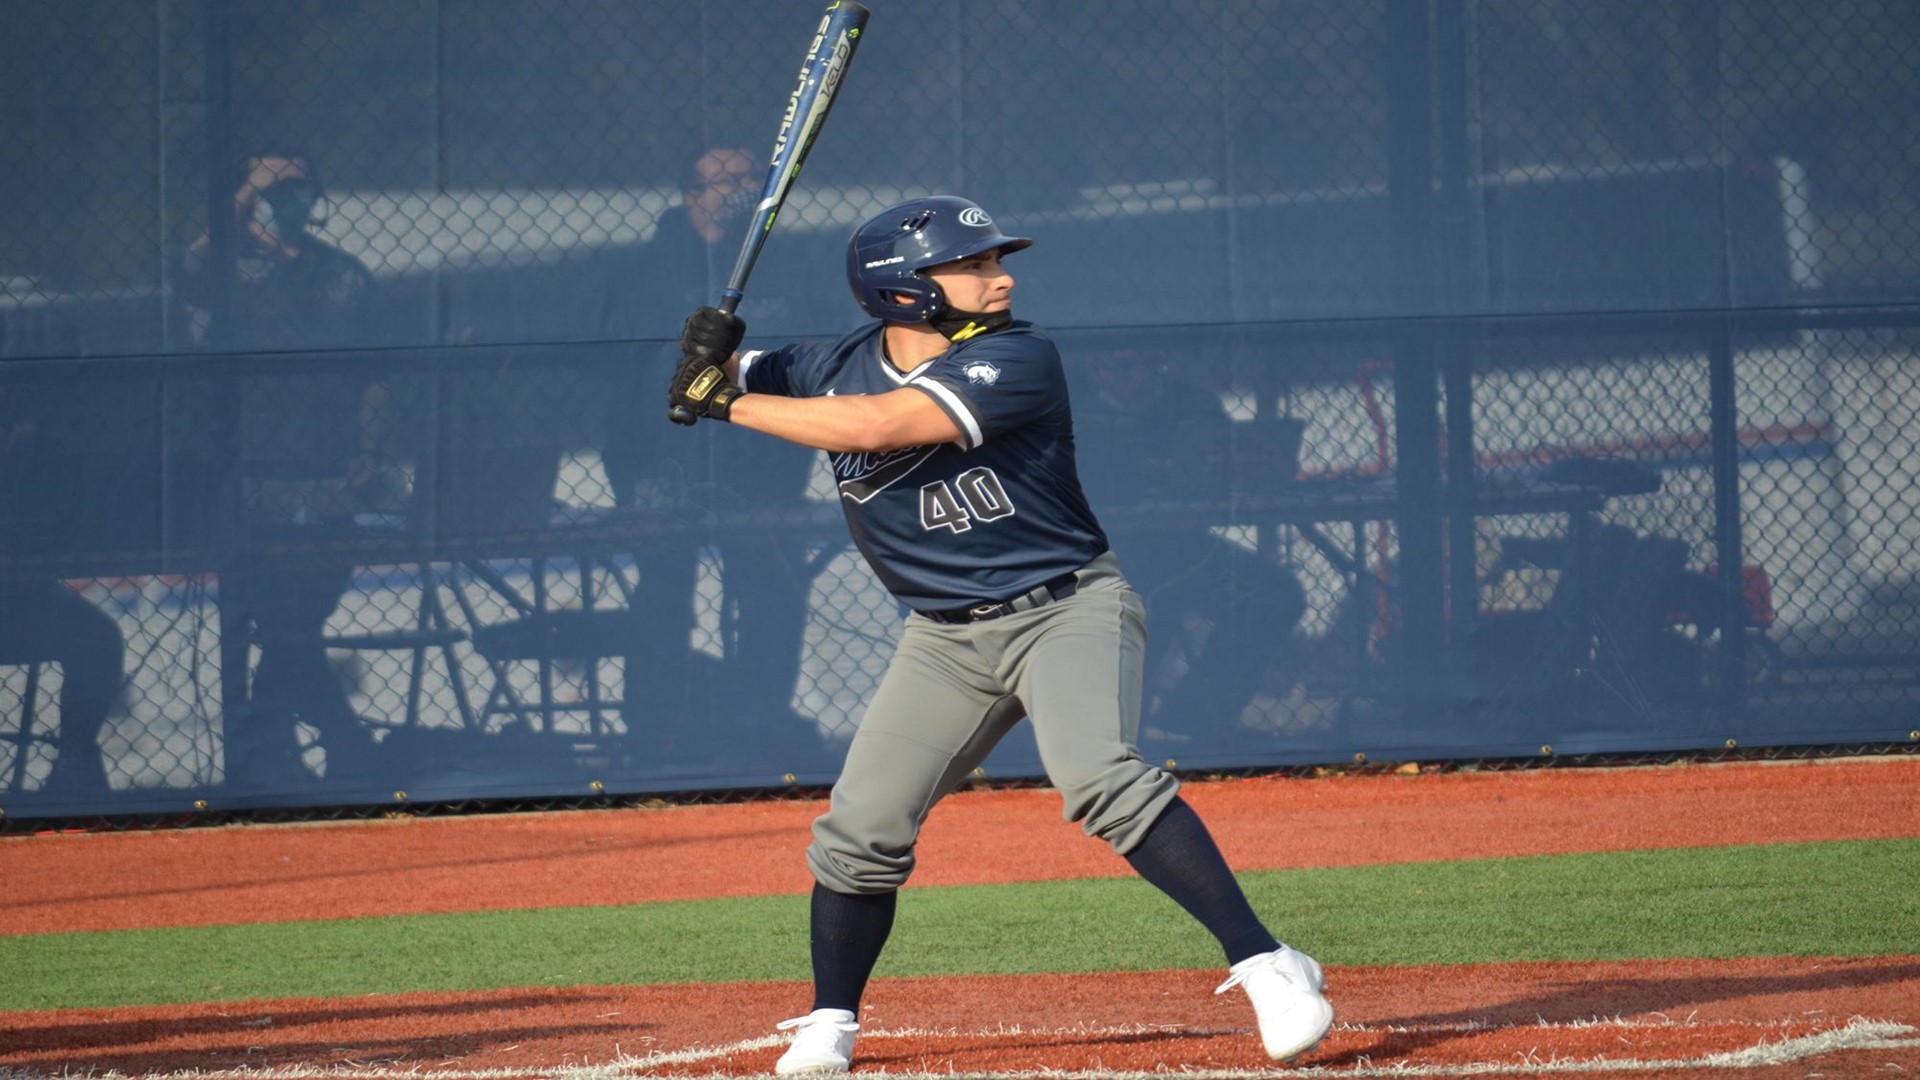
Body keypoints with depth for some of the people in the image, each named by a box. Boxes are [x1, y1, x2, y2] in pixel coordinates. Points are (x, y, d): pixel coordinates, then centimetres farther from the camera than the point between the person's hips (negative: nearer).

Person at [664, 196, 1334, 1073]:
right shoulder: (840, 367, -2)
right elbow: (717, 384, 10)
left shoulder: (1015, 359, -20)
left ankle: (1266, 967, -28)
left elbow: (880, 425, -30)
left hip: (1066, 609, -5)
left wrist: (729, 402, -23)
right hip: (946, 638, 5)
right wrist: (713, 360, -16)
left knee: (1100, 780, -28)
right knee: (861, 831, 1)